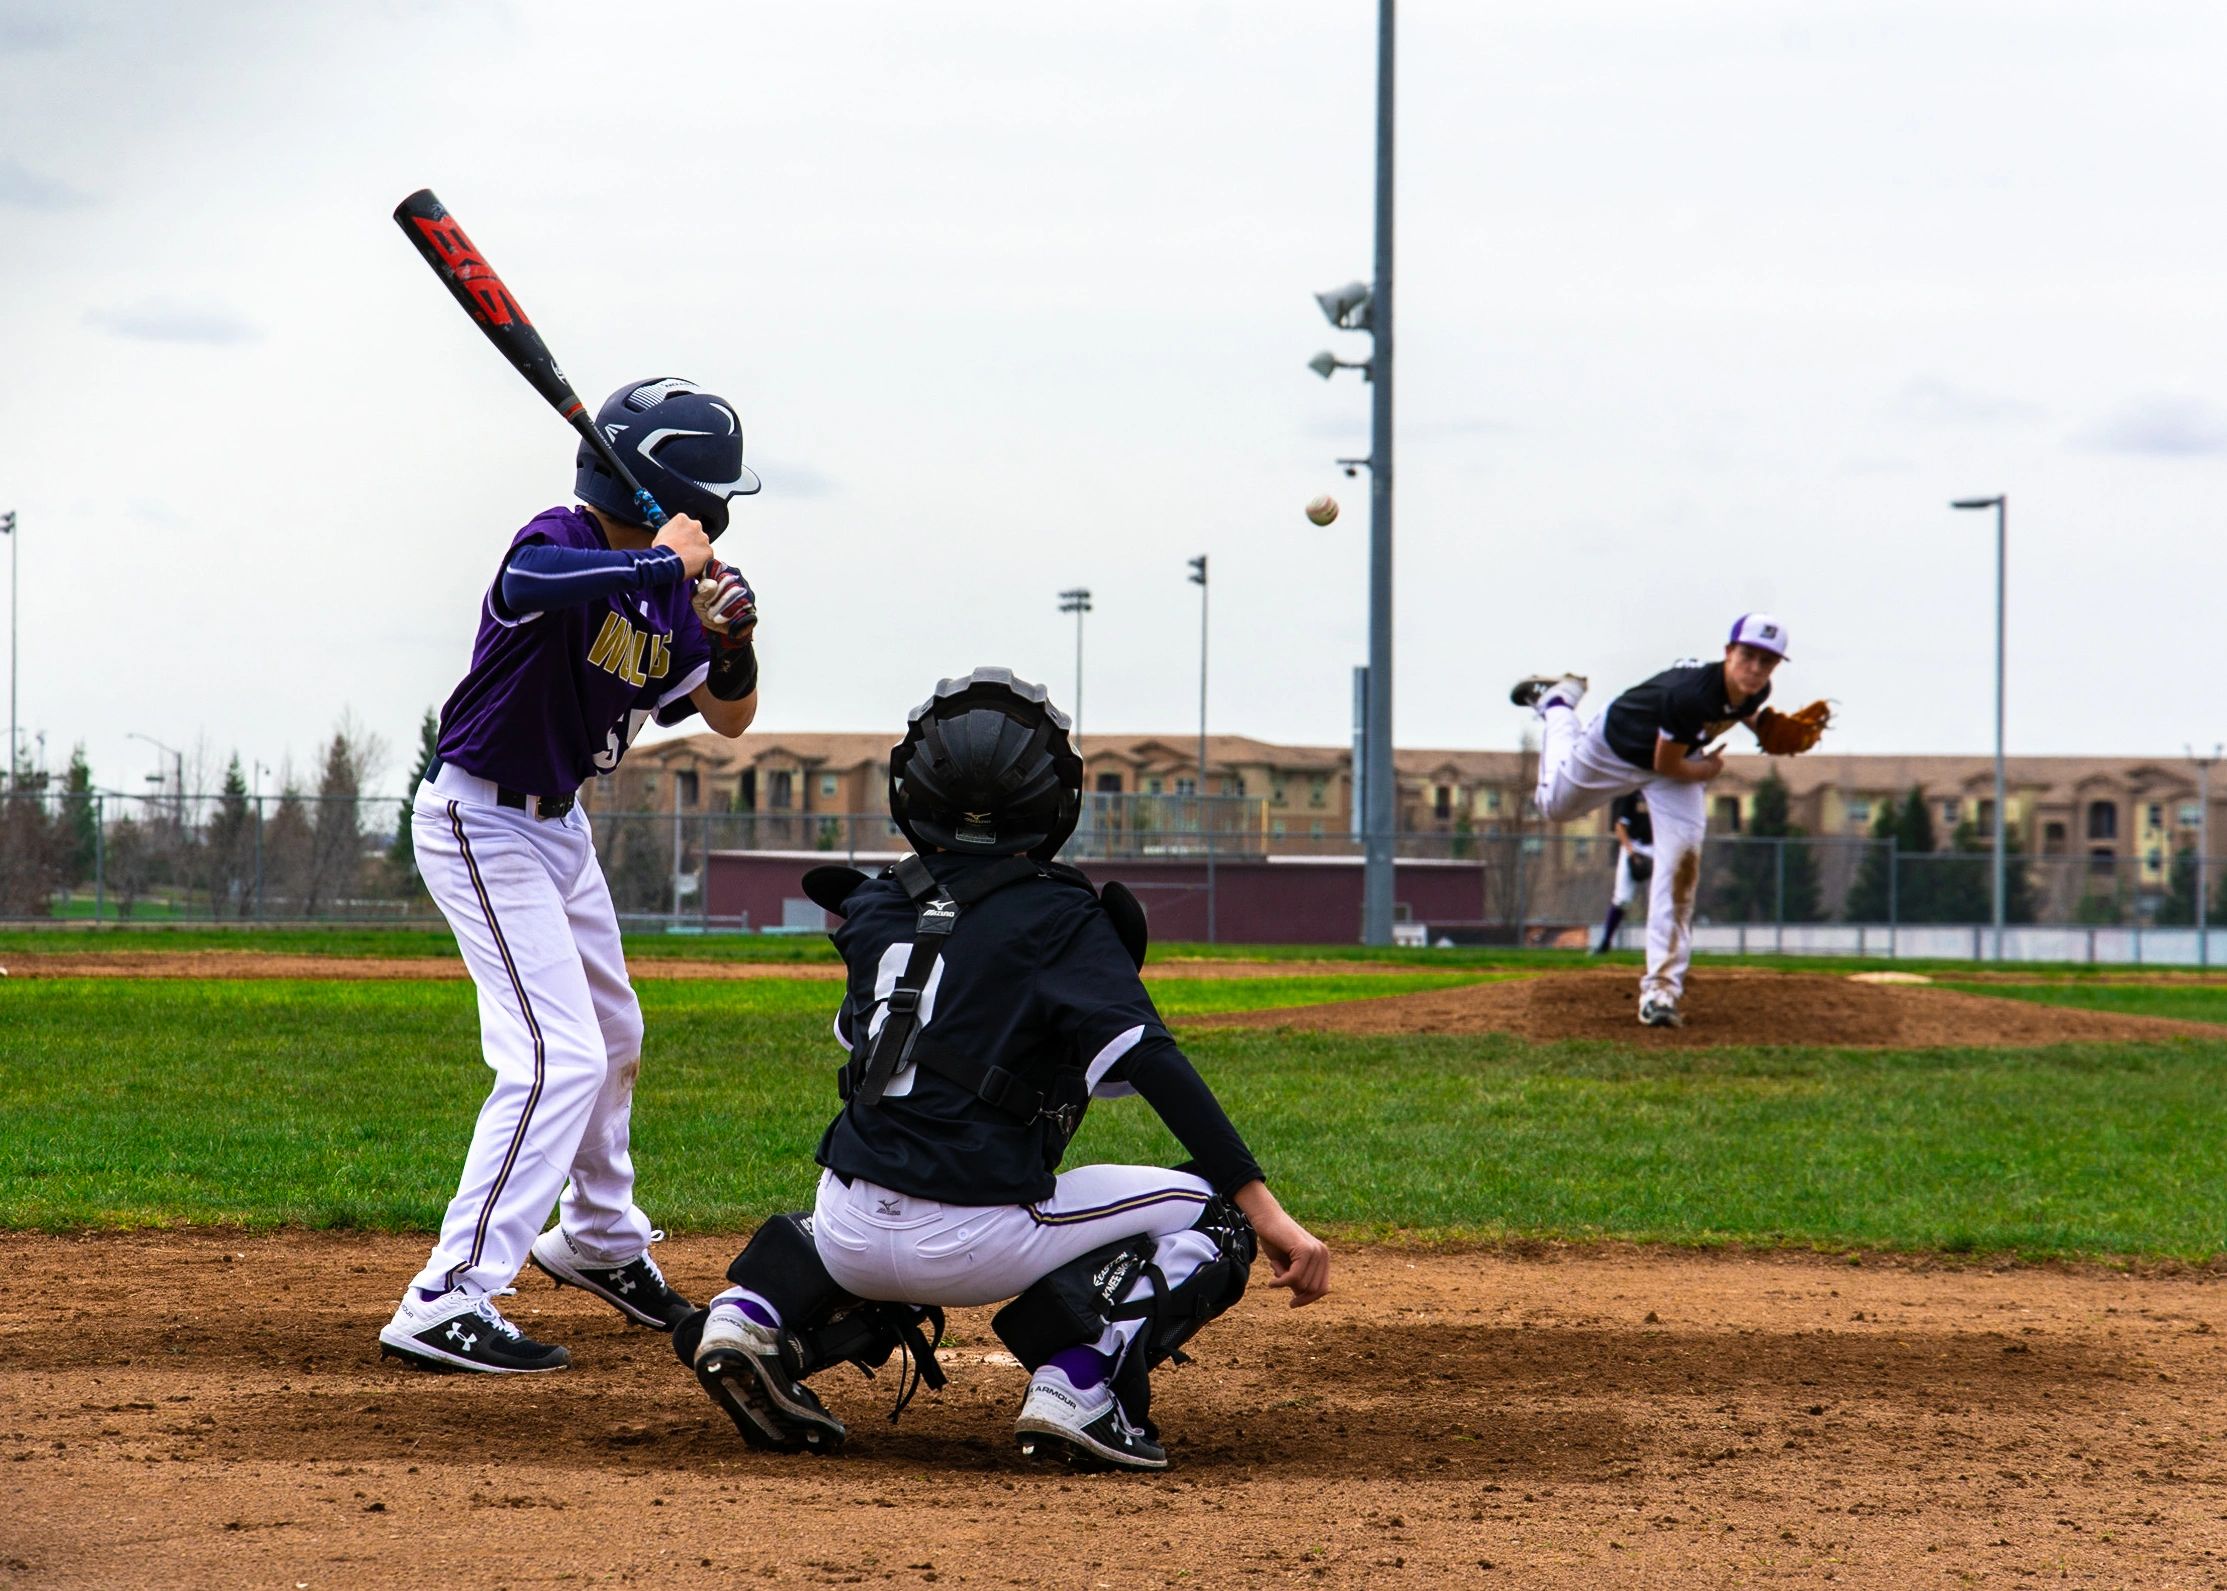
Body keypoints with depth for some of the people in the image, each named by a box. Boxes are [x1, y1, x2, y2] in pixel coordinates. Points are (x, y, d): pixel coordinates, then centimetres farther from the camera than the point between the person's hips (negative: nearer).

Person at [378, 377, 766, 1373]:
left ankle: (601, 1241, 48)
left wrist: (734, 641, -16)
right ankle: (447, 1306, -23)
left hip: (557, 824, 10)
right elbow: (531, 583, -49)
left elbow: (729, 719, 5)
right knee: (558, 1054, -19)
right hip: (482, 820, -9)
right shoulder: (562, 543, -24)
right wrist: (667, 563, -41)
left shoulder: (666, 582, 1)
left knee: (613, 1039, 25)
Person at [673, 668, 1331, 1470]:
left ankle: (764, 1311, 11)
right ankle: (1078, 1383, -13)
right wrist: (1266, 1211, -19)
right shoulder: (1059, 918, -5)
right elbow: (1148, 1063, -15)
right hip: (969, 1243, -5)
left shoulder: (875, 908, 9)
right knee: (1211, 1211, 8)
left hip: (849, 1237, 5)